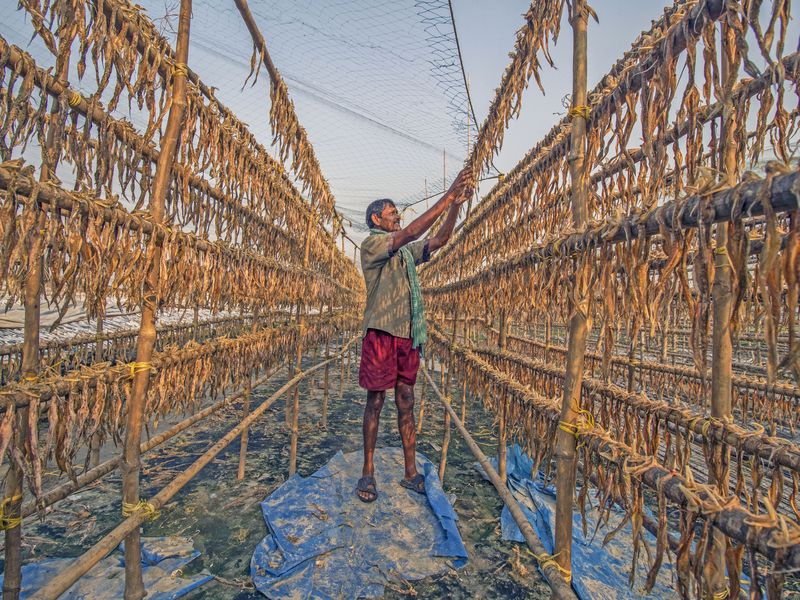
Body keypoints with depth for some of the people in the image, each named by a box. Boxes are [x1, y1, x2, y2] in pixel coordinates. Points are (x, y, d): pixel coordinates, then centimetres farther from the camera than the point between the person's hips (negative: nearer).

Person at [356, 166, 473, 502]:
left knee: (406, 403, 9)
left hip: (409, 335, 6)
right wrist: (448, 196, -18)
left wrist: (456, 205, -3)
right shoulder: (372, 244, -4)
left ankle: (410, 473, 17)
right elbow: (410, 232, -18)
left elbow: (439, 240, 10)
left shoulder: (407, 251, 18)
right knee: (376, 401, 1)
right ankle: (367, 472, 14)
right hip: (381, 333, -6)